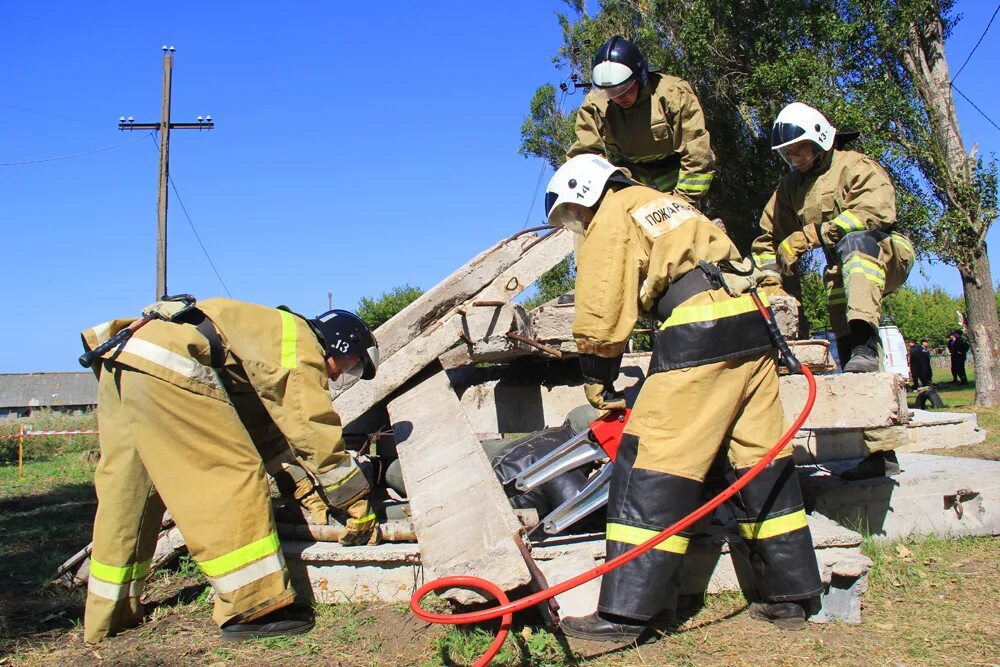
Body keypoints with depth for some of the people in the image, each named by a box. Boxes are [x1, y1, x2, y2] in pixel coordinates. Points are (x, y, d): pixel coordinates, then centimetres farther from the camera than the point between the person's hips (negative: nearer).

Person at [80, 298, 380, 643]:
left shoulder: (272, 339, 29)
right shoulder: (301, 346, 2)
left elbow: (271, 430, 28)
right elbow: (316, 432, -5)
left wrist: (309, 491, 20)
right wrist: (361, 507, 2)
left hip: (117, 367, 11)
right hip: (165, 367, -11)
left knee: (124, 493, 14)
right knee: (233, 474, -8)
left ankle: (108, 617, 23)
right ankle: (253, 609, -7)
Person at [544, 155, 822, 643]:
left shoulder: (611, 215, 7)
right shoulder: (668, 203, 30)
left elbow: (600, 314, 1)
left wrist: (598, 384, 11)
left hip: (698, 334, -9)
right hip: (753, 326, 9)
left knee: (652, 467, -7)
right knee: (763, 461, 12)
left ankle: (624, 612, -6)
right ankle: (790, 595, 20)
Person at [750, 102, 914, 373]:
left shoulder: (855, 166, -8)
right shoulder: (790, 187, 11)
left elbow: (874, 212, -27)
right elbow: (768, 239, 13)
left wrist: (809, 234, -32)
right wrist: (769, 280, -6)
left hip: (887, 254, -7)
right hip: (844, 270, 7)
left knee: (854, 241, -38)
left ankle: (865, 346, -53)